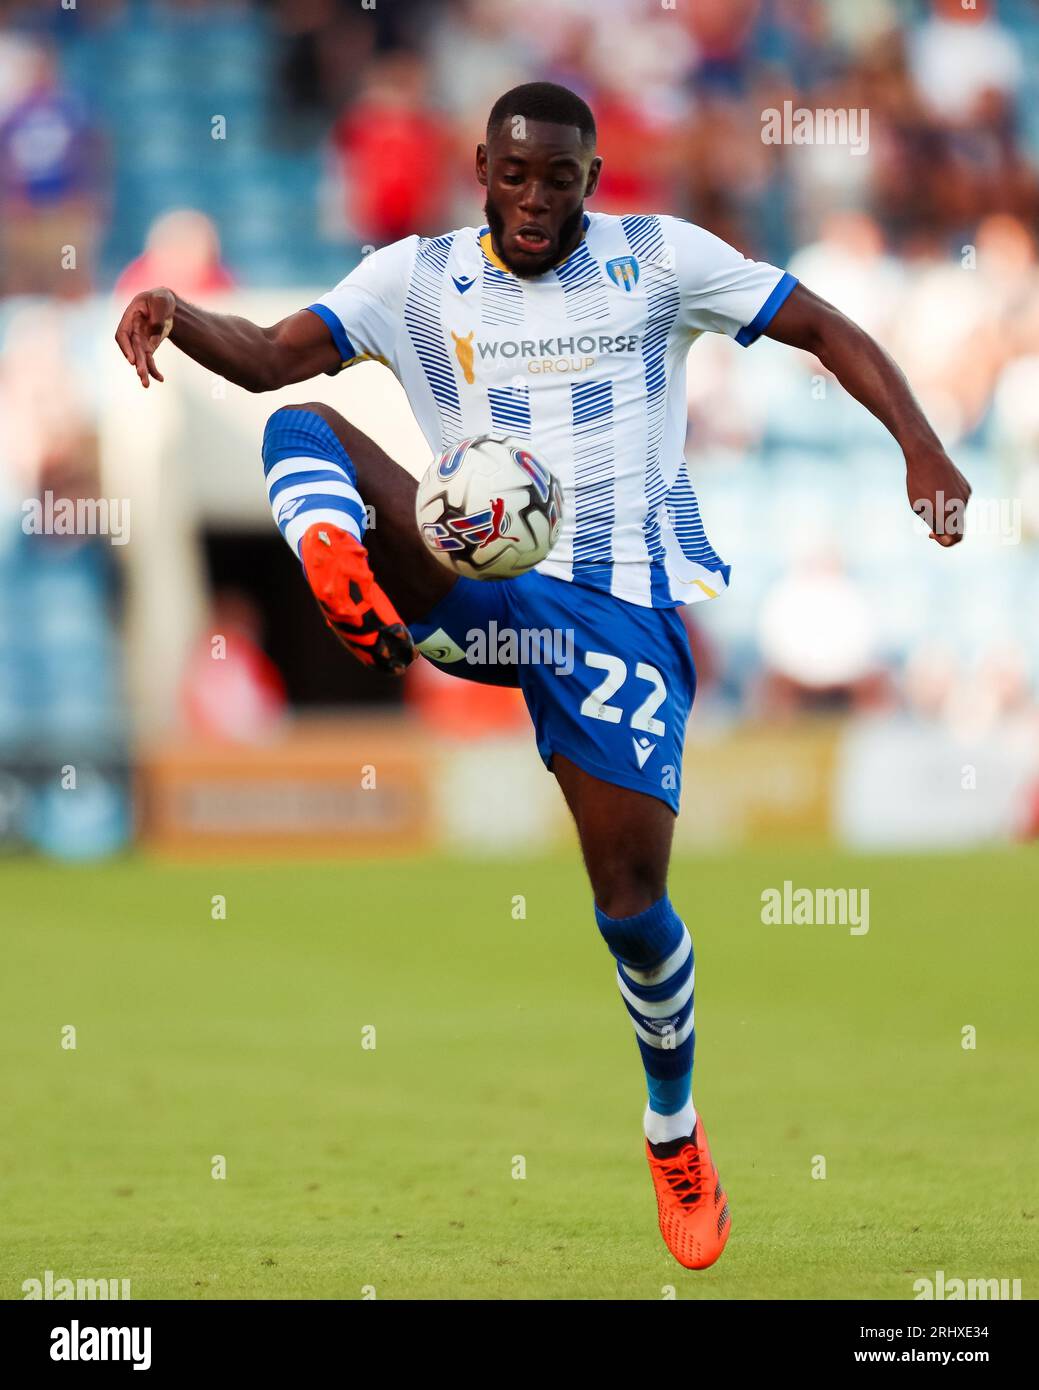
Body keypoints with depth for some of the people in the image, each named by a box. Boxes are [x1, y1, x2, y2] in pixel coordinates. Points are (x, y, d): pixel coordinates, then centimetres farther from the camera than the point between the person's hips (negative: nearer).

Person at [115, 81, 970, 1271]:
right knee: (299, 430, -21)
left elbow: (828, 332, 6)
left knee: (630, 898, -5)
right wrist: (177, 318, -27)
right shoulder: (417, 278, 6)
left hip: (619, 602, -1)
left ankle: (674, 1131, 21)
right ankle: (351, 603, -54)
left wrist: (920, 446, -9)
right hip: (474, 583, 1)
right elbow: (270, 355, -5)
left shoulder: (661, 259, 4)